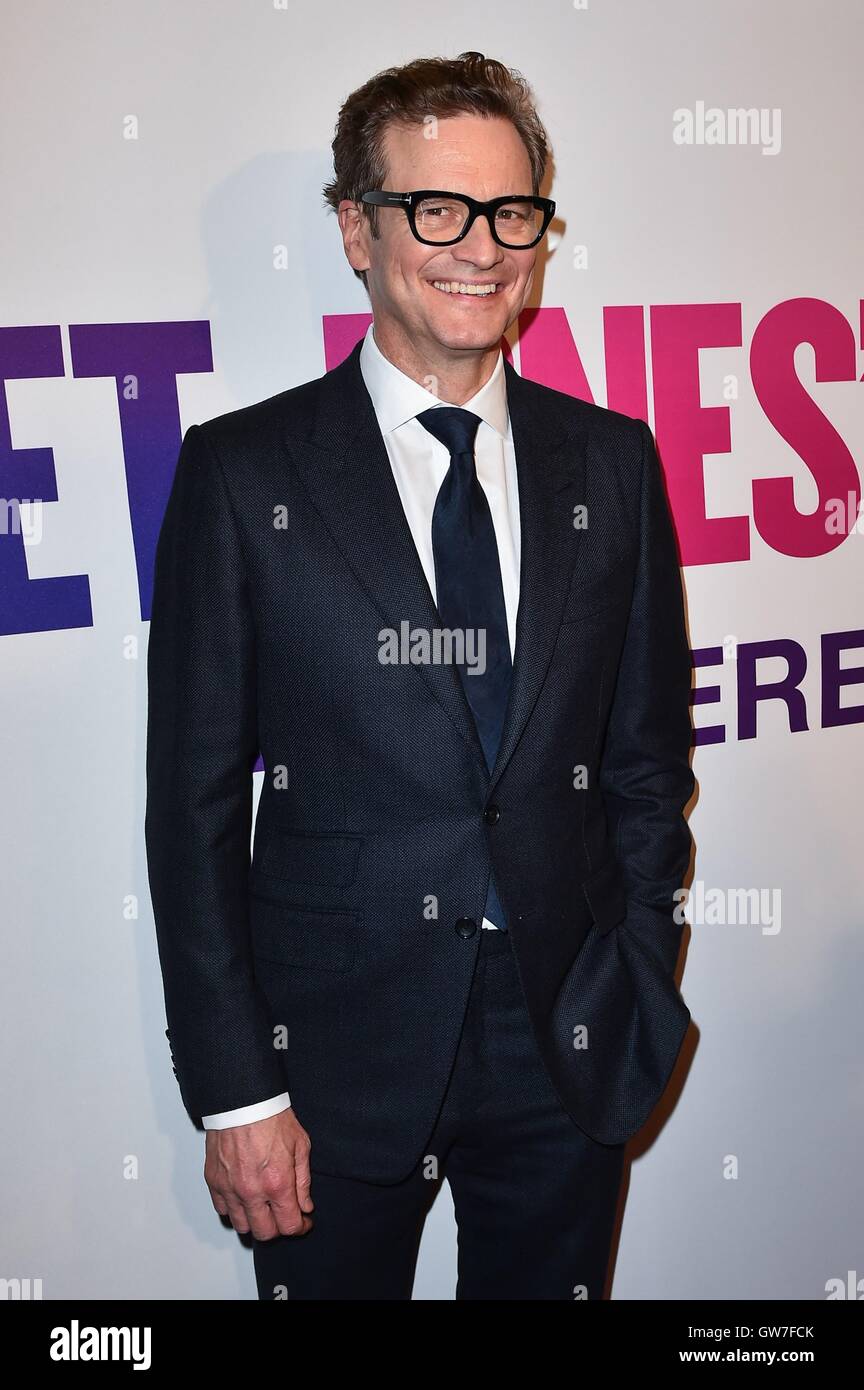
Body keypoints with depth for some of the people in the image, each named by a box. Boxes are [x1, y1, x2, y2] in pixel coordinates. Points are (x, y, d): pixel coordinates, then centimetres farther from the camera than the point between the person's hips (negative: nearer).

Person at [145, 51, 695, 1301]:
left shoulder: (613, 460, 2)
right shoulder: (242, 471, -7)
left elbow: (648, 757, 6)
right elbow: (194, 800, -6)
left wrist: (638, 1000, 1)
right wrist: (236, 1090, -7)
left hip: (567, 1054, 3)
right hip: (335, 1049, -2)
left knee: (550, 1285, 20)